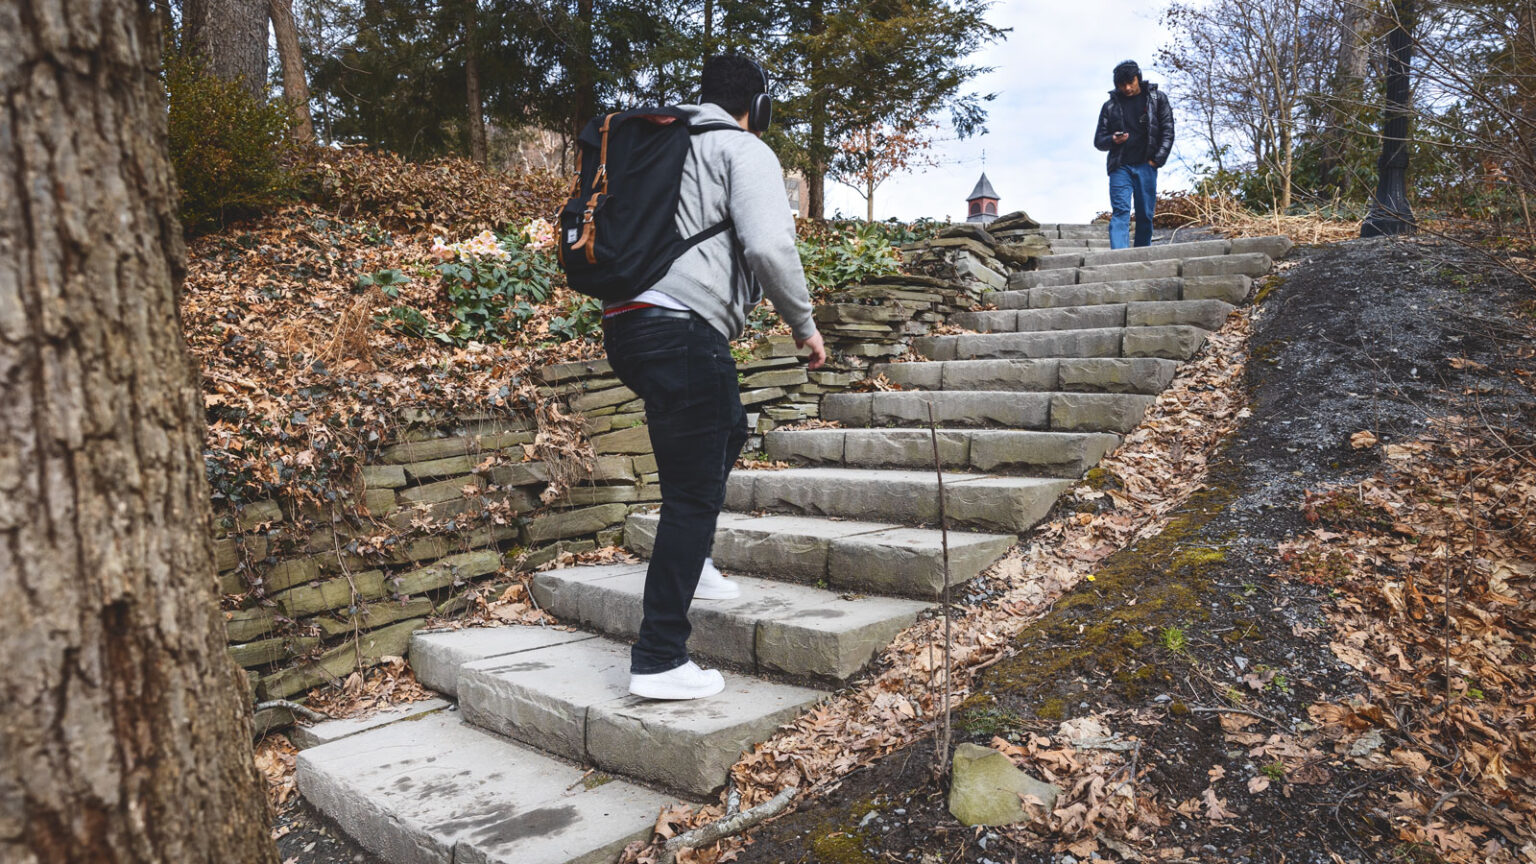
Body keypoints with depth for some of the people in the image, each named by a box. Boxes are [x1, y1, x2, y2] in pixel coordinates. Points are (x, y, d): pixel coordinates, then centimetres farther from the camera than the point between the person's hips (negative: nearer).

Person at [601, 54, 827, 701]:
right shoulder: (745, 151, 1)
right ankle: (659, 662, -2)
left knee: (727, 431, 29)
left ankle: (689, 564, 34)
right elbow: (769, 247, -15)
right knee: (694, 494, -4)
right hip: (682, 329, -9)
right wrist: (804, 325, -1)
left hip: (625, 325, 9)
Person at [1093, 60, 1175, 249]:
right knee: (1120, 212, -14)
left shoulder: (1157, 98, 11)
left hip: (1146, 166, 0)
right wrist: (1113, 140, -10)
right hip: (1120, 167, 0)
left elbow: (1168, 131, 6)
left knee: (1145, 215, 1)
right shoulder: (1110, 105, 12)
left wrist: (1157, 160, -5)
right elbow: (1098, 140, 12)